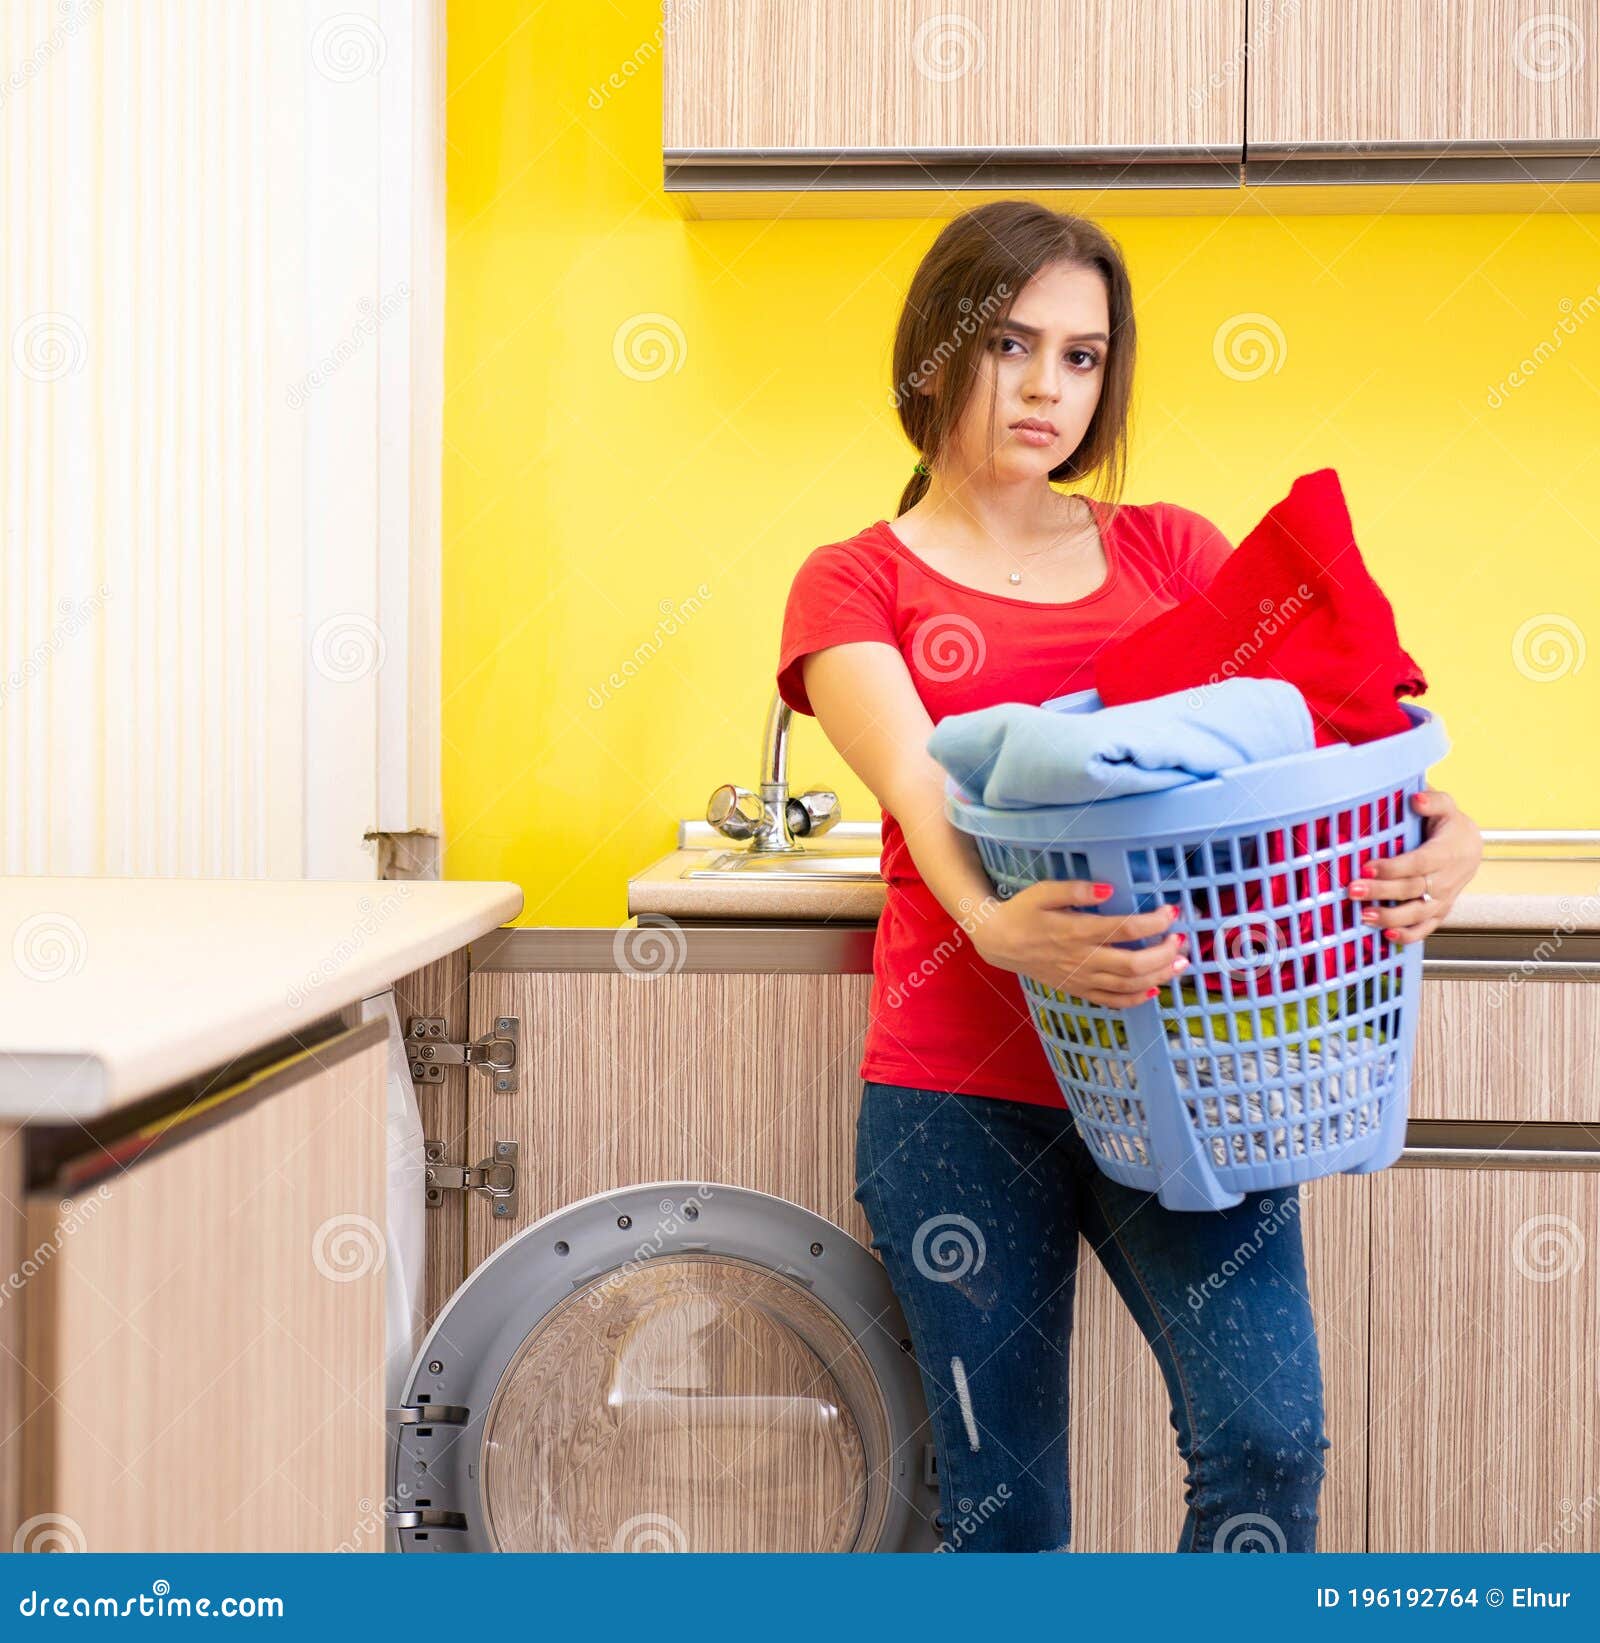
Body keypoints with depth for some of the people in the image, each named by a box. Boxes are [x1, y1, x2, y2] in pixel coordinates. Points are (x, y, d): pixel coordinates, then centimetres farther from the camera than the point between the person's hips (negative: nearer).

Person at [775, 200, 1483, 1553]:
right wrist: (995, 924, -35)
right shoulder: (855, 585, 6)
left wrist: (1439, 839, -21)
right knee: (1003, 1505, 4)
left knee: (1266, 1434, -13)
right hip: (963, 1090, -2)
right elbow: (917, 783, -13)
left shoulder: (1171, 551, 15)